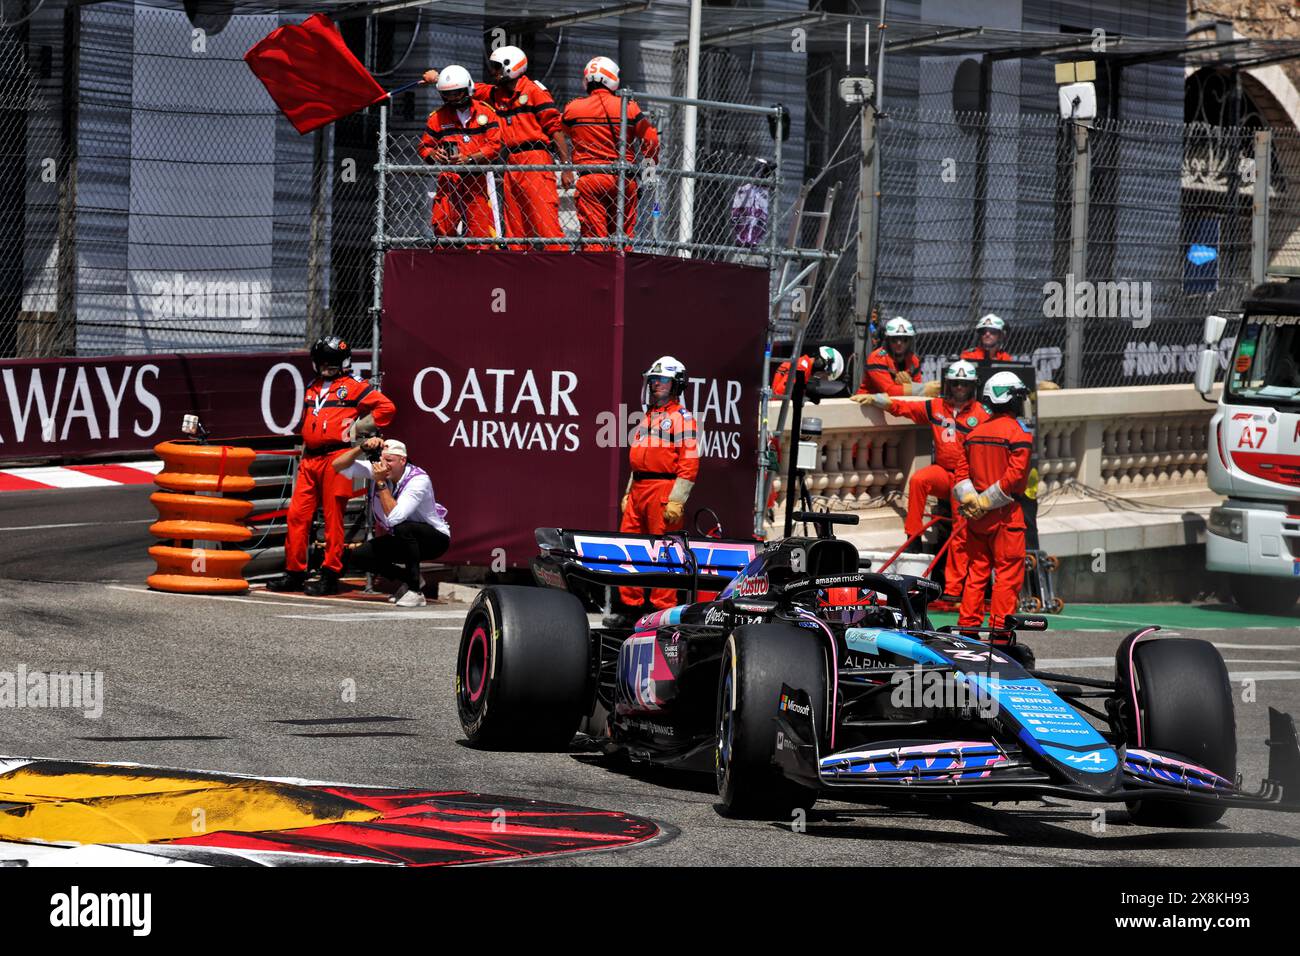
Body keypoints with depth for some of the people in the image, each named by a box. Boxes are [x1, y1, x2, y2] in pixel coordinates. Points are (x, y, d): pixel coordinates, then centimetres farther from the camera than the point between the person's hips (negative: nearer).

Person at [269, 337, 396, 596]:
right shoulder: (312, 389, 22)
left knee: (333, 518, -5)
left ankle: (330, 576, -2)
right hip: (310, 460, 7)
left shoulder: (353, 386, 1)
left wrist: (358, 427, -6)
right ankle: (294, 573, 7)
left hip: (337, 457, -7)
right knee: (296, 514, 1)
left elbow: (386, 408, -6)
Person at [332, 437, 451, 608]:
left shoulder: (419, 480, -29)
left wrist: (381, 482, -35)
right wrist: (362, 448, -28)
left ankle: (415, 591, -25)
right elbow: (338, 466, -14)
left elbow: (394, 517, -39)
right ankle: (408, 579, 9)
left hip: (435, 539, -6)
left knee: (403, 527, -38)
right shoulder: (377, 470, -12)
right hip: (403, 541, 6)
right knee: (358, 557, -11)